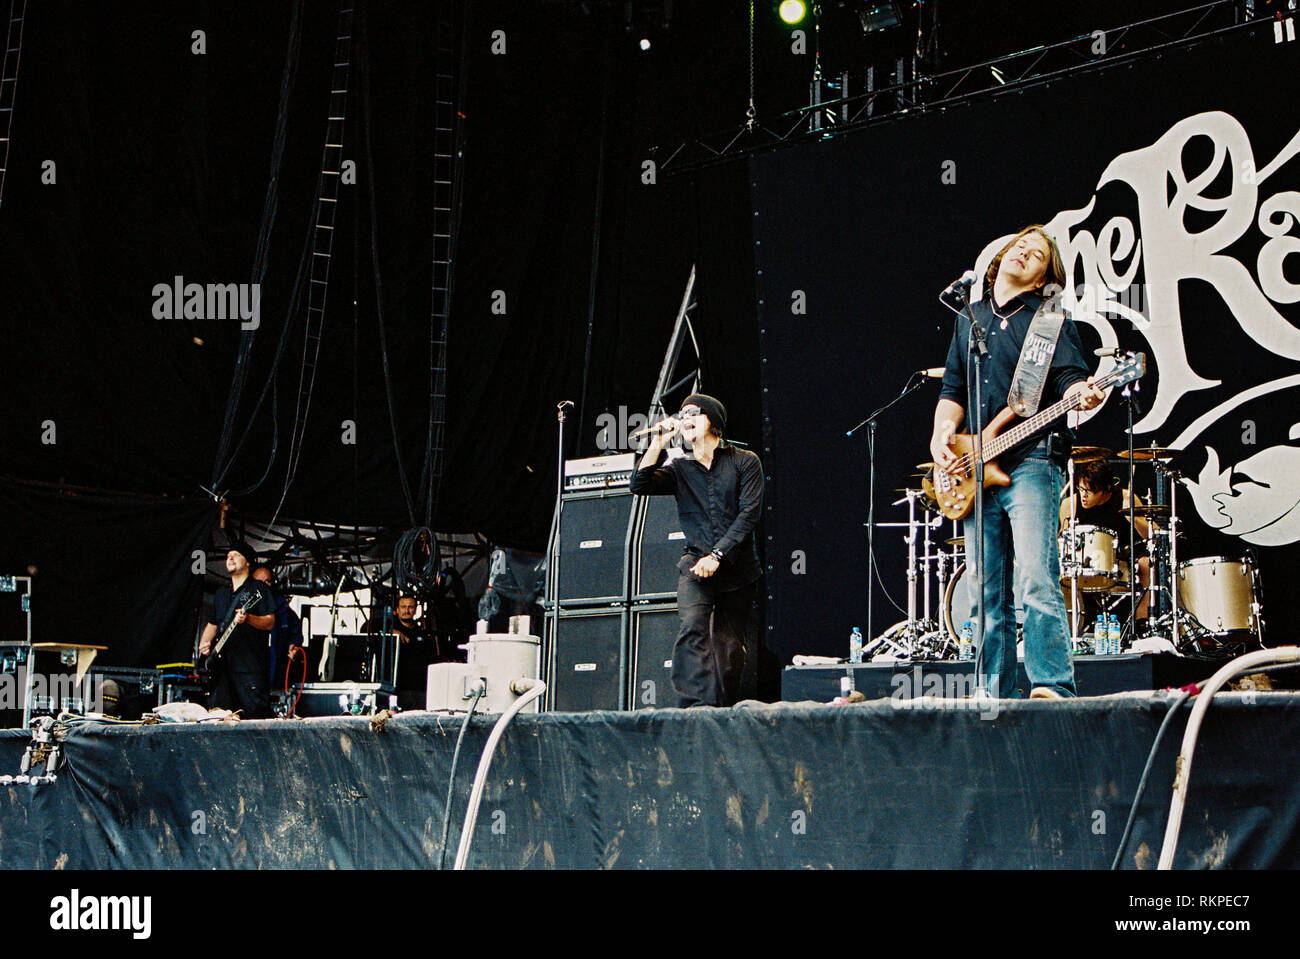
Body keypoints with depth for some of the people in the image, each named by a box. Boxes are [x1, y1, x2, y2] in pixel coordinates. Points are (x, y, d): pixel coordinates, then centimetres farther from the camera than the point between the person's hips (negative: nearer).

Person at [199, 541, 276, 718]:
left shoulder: (259, 589, 4)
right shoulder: (222, 593, 25)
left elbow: (270, 623, -4)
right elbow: (212, 624, 28)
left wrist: (247, 618, -22)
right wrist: (204, 643, 8)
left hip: (251, 664, -6)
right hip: (223, 663, 6)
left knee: (255, 713, -15)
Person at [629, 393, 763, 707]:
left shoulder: (744, 462, 5)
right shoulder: (679, 469, 13)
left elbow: (749, 514, -5)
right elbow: (640, 485, -2)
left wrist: (717, 556, -13)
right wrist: (658, 444, -6)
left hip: (737, 566, 0)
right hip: (696, 563, 0)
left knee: (730, 648, -1)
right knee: (692, 626, -24)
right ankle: (698, 703, -33)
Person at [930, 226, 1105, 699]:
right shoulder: (969, 319, 22)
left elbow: (1069, 374, -7)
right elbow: (953, 387, 21)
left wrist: (1082, 393, -30)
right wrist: (943, 432, 3)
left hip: (1031, 462, -5)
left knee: (1037, 580, -18)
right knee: (988, 594, 5)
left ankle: (1052, 687, -19)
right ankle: (997, 697, 9)